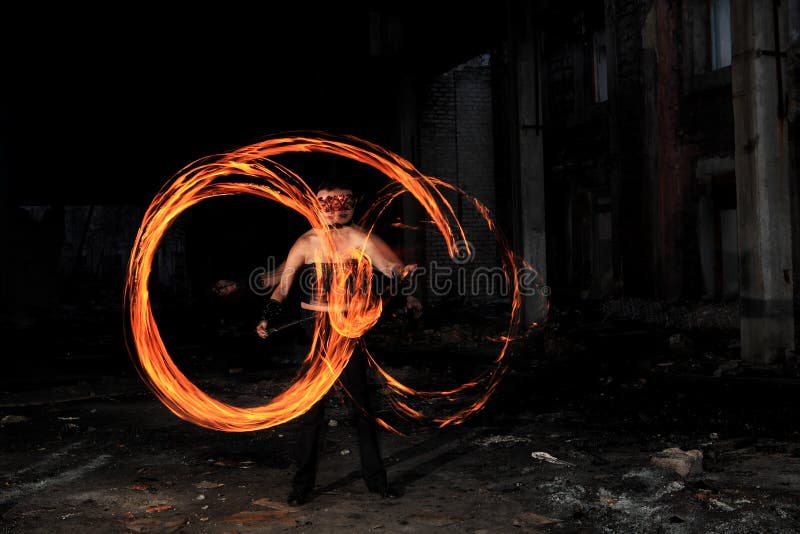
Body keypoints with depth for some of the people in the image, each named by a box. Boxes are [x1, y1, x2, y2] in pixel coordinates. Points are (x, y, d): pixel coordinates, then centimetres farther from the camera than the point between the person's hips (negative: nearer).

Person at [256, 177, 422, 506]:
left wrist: (401, 275, -43)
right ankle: (303, 484, 16)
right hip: (314, 331, 0)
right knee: (311, 408, 4)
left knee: (361, 405, 9)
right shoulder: (307, 243, -1)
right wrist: (267, 319, -16)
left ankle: (374, 477, 23)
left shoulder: (359, 238, -5)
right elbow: (283, 286, -1)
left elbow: (388, 265, -21)